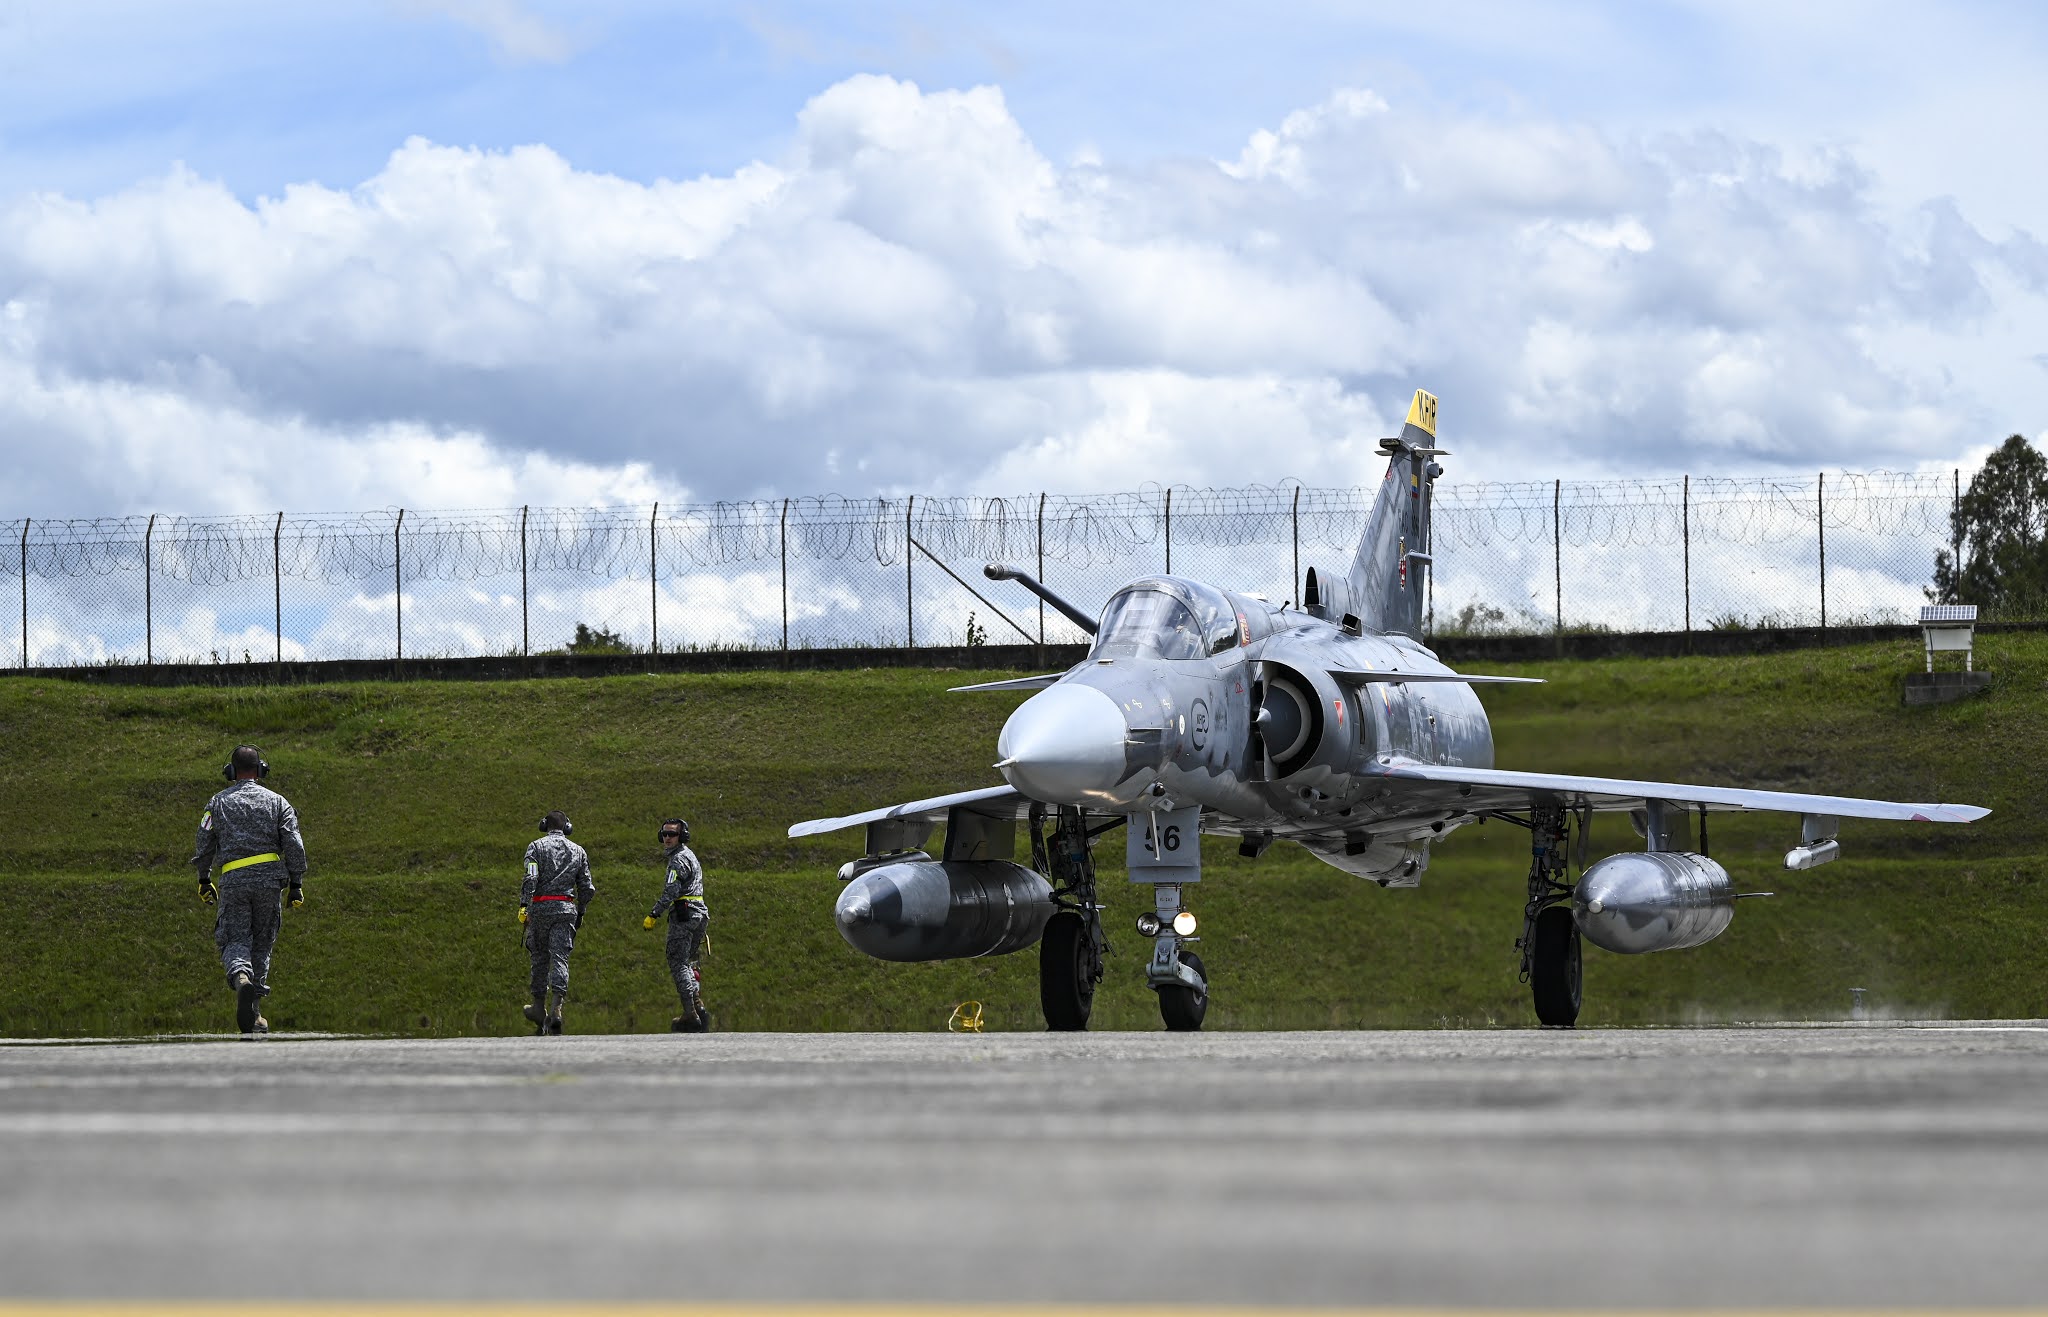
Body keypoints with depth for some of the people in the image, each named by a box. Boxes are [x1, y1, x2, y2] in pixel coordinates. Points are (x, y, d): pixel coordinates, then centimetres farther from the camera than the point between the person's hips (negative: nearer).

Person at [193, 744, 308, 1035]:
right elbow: (293, 845, 0)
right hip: (269, 879, 1)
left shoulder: (219, 802, 9)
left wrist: (204, 879, 21)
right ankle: (252, 1013, 10)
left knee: (235, 941, 1)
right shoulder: (276, 802, 8)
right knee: (262, 943, 11)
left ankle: (241, 978, -33)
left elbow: (203, 844, 8)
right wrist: (297, 884, 4)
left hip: (233, 880, -1)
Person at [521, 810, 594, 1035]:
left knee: (539, 957, 11)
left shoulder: (536, 847, 1)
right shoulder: (578, 851, 12)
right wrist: (580, 913, 23)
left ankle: (539, 1006, 18)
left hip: (540, 907, -2)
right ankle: (556, 1007, -20)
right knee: (560, 958, -4)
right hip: (566, 908, 2)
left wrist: (523, 905, -15)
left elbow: (531, 878, -13)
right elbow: (587, 887, 12)